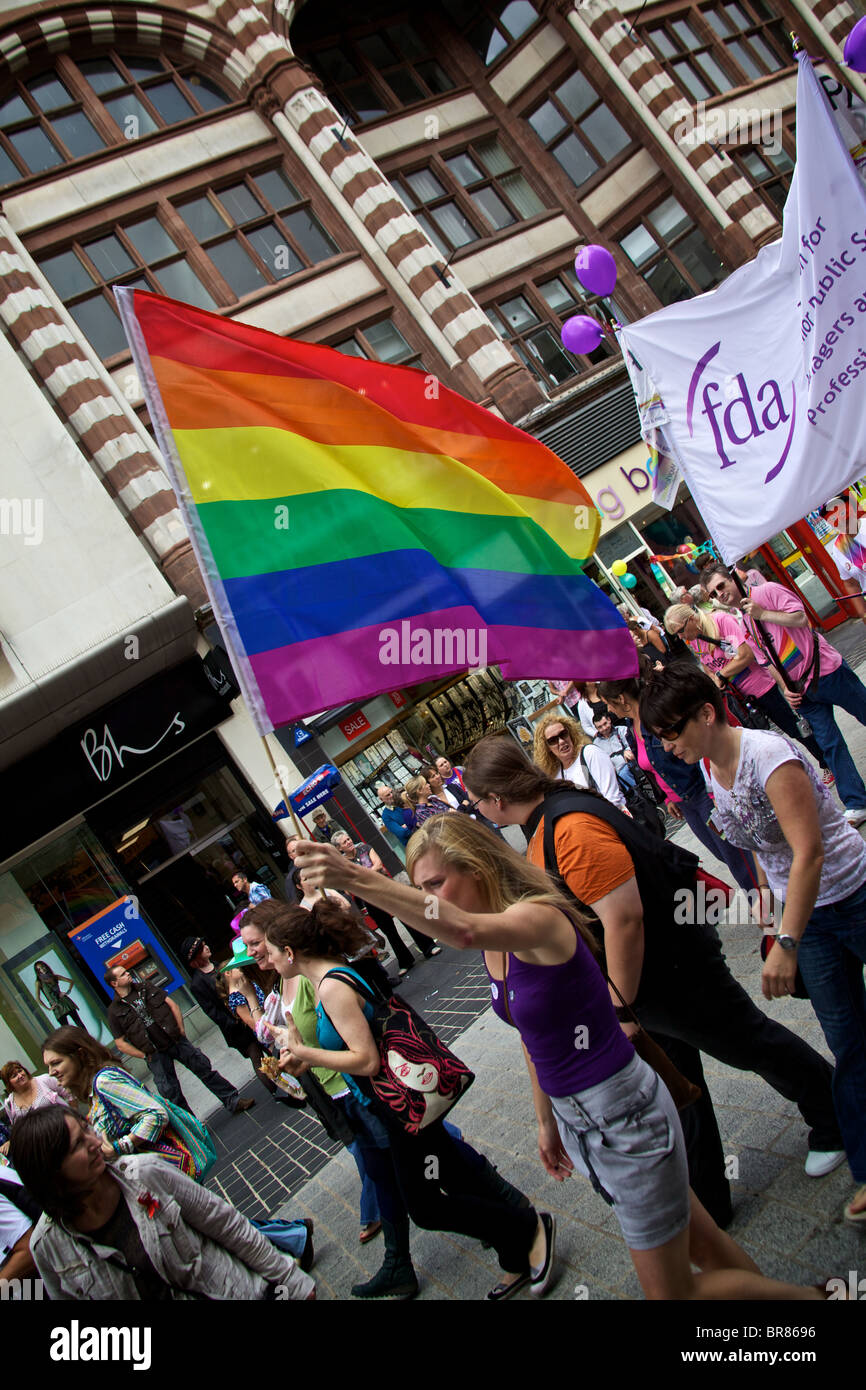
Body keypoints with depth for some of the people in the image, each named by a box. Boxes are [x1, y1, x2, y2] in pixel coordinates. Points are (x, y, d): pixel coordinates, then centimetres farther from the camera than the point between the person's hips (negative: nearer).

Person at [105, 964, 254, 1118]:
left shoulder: (145, 989, 4)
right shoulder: (114, 1011, -5)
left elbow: (171, 1004, 6)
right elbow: (120, 1044, -5)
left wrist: (181, 1029, -2)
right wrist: (145, 1055, -8)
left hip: (176, 1040, 2)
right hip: (156, 1054, -2)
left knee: (205, 1068, 4)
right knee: (171, 1093, 2)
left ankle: (234, 1102, 13)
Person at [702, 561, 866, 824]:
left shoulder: (766, 592, -10)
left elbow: (800, 618, -21)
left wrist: (761, 614, -21)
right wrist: (784, 688, 1)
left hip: (826, 671, -5)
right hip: (800, 689, 5)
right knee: (829, 744, 5)